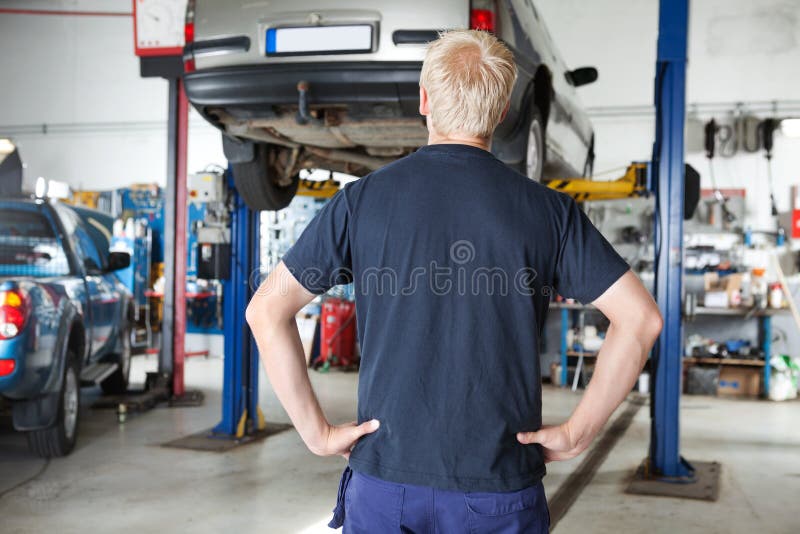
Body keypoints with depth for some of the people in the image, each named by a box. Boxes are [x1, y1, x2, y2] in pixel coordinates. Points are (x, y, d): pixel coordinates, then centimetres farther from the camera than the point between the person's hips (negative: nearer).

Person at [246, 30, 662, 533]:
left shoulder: (363, 199, -2)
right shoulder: (546, 209, -3)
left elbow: (267, 310, -4)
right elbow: (640, 317, -6)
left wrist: (317, 430, -1)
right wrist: (576, 433, -1)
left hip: (385, 479, 1)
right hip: (499, 491, 0)